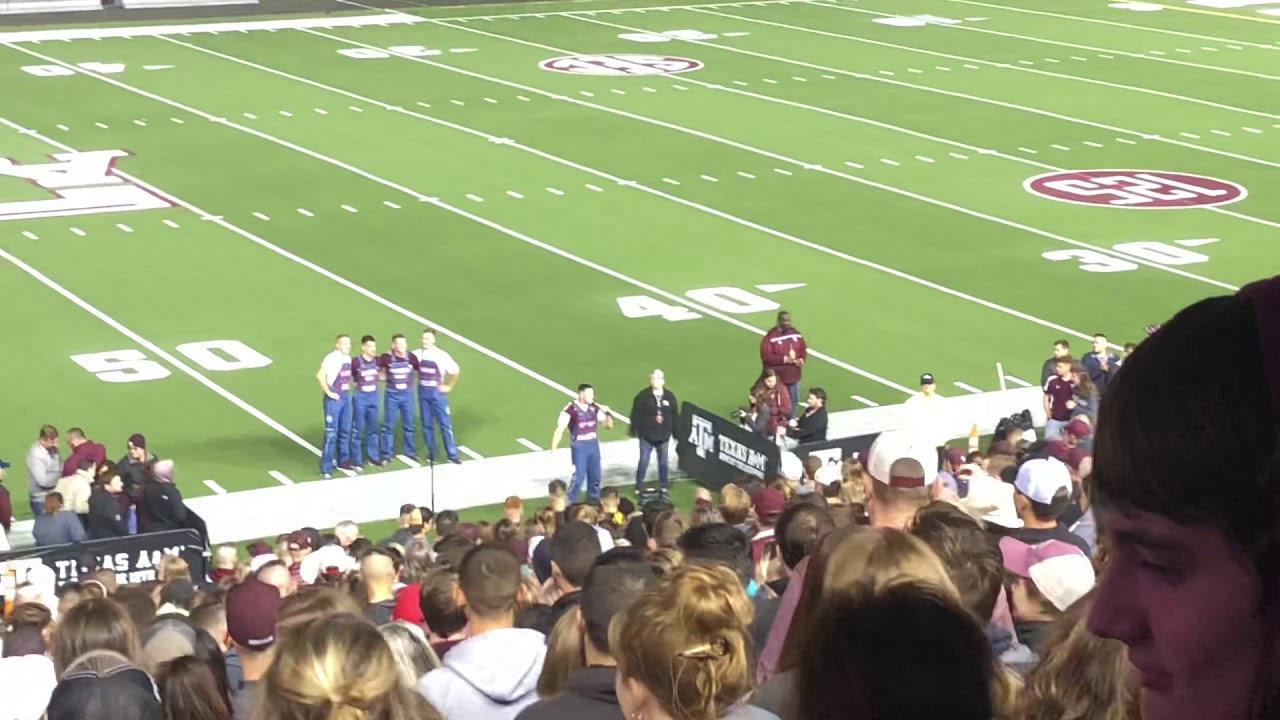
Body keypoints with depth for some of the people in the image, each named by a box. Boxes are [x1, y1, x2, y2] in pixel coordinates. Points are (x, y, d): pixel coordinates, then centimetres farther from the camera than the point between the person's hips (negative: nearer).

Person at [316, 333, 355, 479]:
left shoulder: (348, 358, 8)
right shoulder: (332, 358, -16)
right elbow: (320, 376, -25)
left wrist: (348, 388, 12)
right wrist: (328, 392, -19)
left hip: (346, 397, 8)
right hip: (334, 398, -8)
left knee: (345, 431, 16)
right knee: (331, 433, -6)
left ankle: (343, 461, 31)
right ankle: (326, 468, -3)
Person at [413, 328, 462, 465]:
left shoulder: (442, 355, -9)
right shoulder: (417, 354, -4)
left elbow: (455, 371, -2)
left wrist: (449, 387, -2)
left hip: (437, 392, -2)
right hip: (422, 392, 2)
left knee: (445, 423, 0)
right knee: (427, 424, 7)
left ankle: (452, 455, 5)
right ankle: (431, 453, 17)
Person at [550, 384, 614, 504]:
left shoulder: (595, 408, 1)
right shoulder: (571, 410, -15)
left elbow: (609, 425, 8)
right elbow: (559, 430, -15)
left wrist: (607, 414, -11)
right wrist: (553, 450, -18)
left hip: (593, 445, 5)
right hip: (579, 446, -5)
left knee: (595, 476, 13)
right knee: (578, 477, -6)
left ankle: (594, 500, 29)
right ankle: (571, 503, 8)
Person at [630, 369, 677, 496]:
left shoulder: (670, 396, 0)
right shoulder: (642, 396, -10)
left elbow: (675, 416, 5)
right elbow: (635, 415, -7)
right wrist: (634, 431, -8)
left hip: (664, 436, 3)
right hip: (647, 436, -3)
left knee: (663, 462, 12)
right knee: (643, 462, 1)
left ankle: (663, 487, 24)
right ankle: (639, 488, 11)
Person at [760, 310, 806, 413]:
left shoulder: (796, 334, 4)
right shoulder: (771, 337, -16)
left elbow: (803, 350, 12)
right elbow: (766, 356, -21)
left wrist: (801, 360, -10)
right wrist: (784, 359, -24)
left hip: (793, 378, 6)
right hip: (776, 379, -6)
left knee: (793, 402, 18)